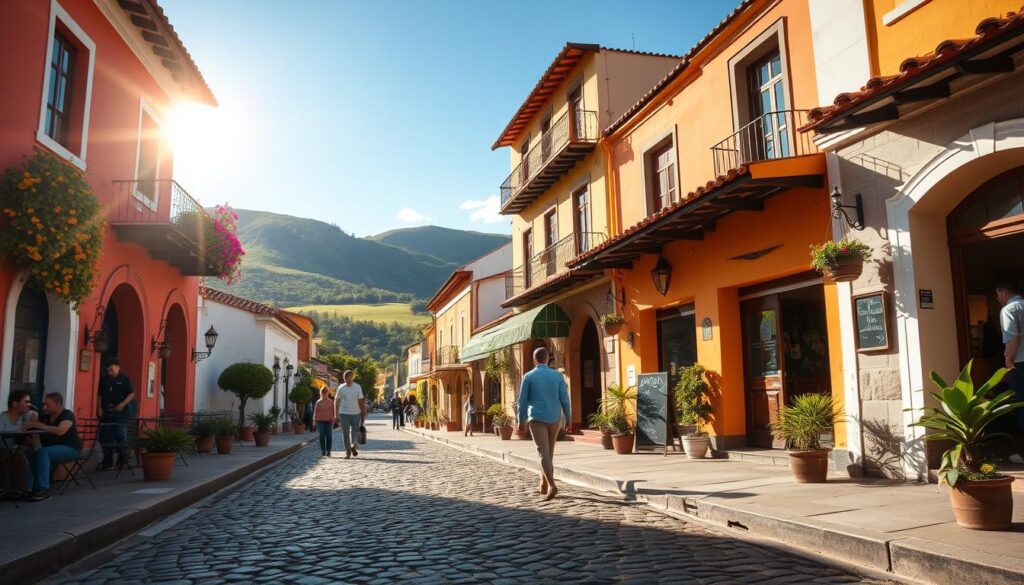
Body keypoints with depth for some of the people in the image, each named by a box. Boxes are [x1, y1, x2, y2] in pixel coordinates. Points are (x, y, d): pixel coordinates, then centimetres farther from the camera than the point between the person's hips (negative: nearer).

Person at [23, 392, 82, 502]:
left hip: (70, 449, -7)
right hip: (51, 449, 7)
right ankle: (29, 487, -21)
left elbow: (60, 431, -29)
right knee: (30, 454, -20)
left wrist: (38, 425, -26)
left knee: (42, 452, -31)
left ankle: (44, 489, -30)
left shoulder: (67, 415, -11)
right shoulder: (45, 416, 12)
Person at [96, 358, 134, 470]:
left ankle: (122, 458, 8)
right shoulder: (103, 380, 12)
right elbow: (100, 396, 14)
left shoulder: (125, 379, 0)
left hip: (119, 412, -4)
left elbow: (132, 394, -3)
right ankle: (107, 461, 16)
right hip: (105, 412, 4)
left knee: (119, 435, -8)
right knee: (105, 437, 6)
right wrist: (99, 408, 2)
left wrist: (123, 404, -15)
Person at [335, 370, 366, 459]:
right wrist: (337, 414, 3)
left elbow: (360, 401, 5)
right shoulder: (341, 388, 1)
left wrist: (362, 412, 1)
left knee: (355, 431, -6)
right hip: (344, 413, 0)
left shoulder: (358, 387, 2)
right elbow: (337, 401, 7)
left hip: (355, 413, 0)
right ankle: (348, 451, 13)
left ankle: (353, 446, 11)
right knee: (345, 433, 4)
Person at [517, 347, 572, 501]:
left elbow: (523, 402, 0)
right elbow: (565, 400, 1)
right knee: (549, 452, 17)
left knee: (543, 452, -7)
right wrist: (569, 420, 7)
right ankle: (544, 485, 25)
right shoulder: (558, 376, 2)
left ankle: (552, 485, -22)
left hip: (537, 419, -3)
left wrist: (521, 423, 8)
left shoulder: (528, 377, -2)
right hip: (554, 419, 3)